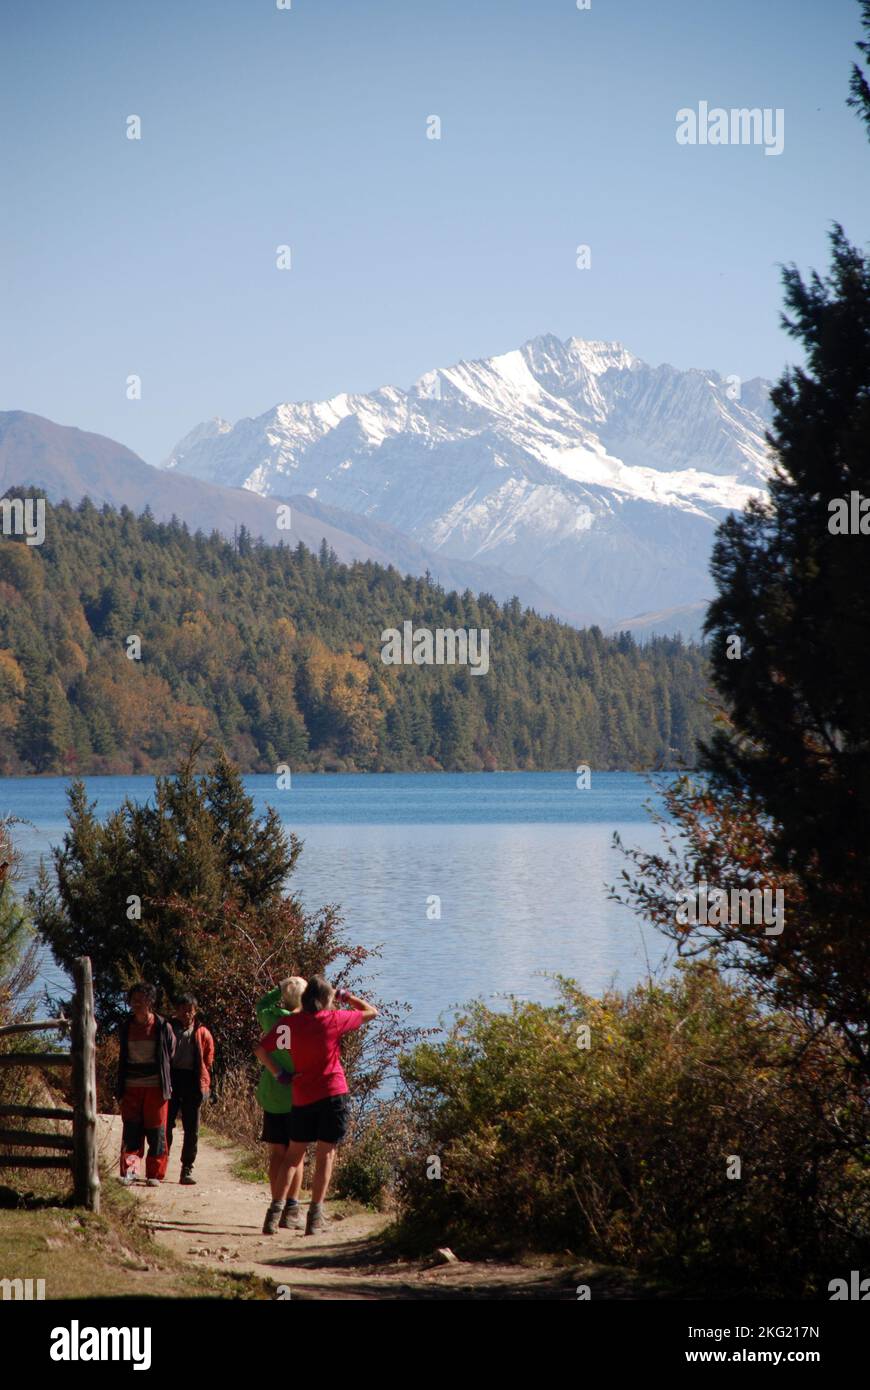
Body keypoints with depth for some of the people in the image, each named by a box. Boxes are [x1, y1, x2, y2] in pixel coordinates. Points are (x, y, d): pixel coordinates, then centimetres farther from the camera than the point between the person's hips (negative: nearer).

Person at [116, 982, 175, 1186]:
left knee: (156, 1131, 0)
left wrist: (168, 1085, 3)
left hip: (155, 1087, -3)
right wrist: (120, 1089, 13)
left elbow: (171, 1056, 5)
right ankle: (129, 1169, -7)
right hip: (131, 1087, 3)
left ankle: (155, 1174, 6)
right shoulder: (126, 1027, 9)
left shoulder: (162, 1027, -1)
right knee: (131, 1130, -5)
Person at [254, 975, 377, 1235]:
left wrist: (278, 1073, 7)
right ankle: (315, 1216, -6)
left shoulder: (290, 1023, 2)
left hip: (301, 1097, 3)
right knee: (325, 1155, -1)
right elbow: (371, 1012, 7)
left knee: (294, 1154, 14)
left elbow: (261, 1049, 3)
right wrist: (348, 997, 19)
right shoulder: (334, 1019, -6)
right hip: (332, 1095, -3)